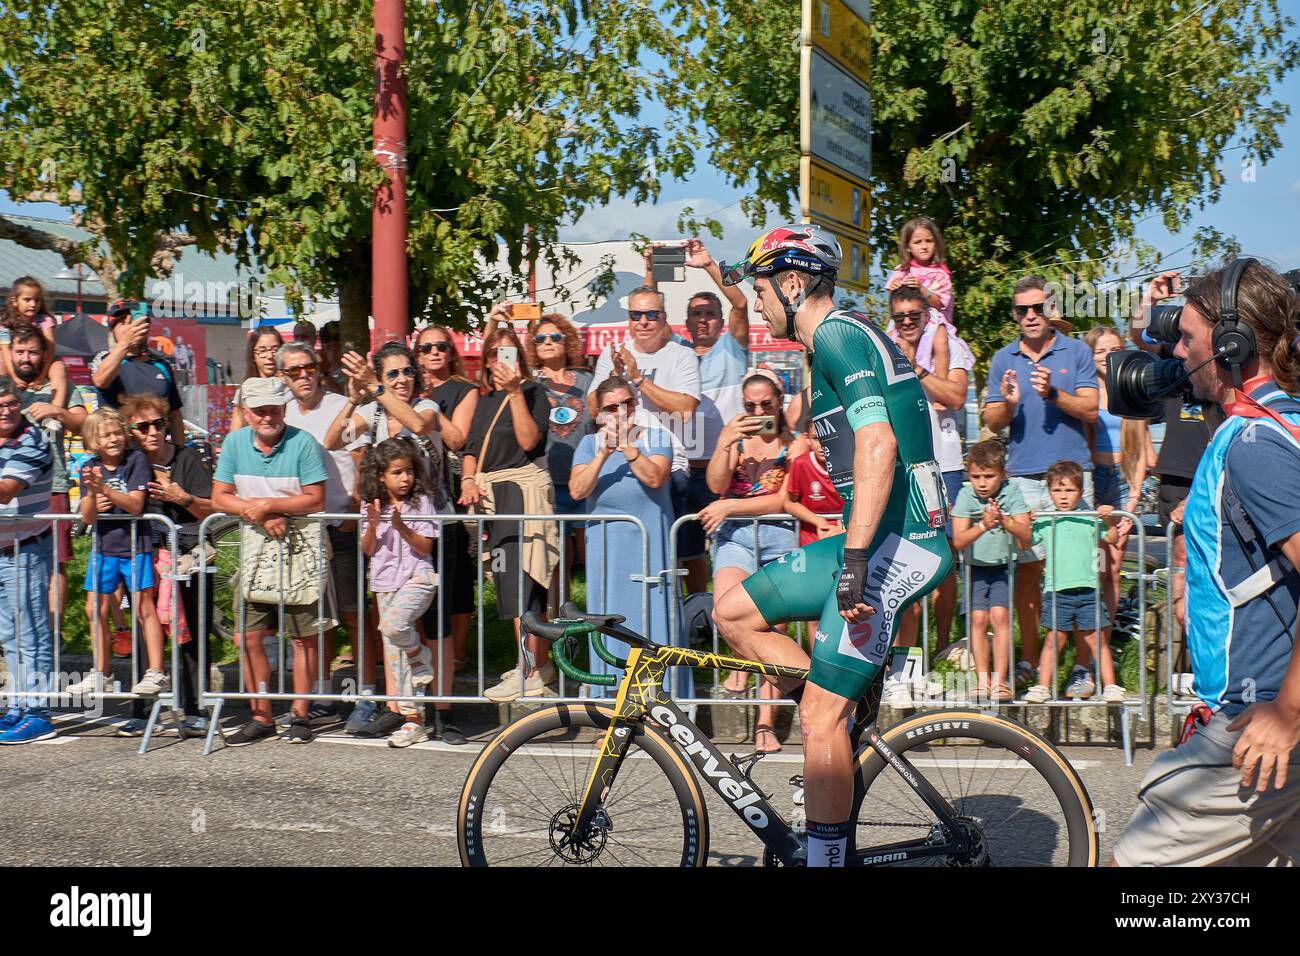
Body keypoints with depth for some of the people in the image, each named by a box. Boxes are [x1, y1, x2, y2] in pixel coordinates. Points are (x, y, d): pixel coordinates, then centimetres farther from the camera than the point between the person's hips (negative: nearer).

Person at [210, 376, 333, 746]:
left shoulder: (303, 443, -9)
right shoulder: (234, 442, 3)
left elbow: (315, 500, -13)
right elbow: (220, 497, 3)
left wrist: (266, 504, -18)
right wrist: (260, 515, -12)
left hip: (300, 548, -4)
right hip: (256, 549, 4)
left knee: (303, 636, 2)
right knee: (248, 637, 2)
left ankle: (300, 715, 13)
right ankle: (261, 717, 13)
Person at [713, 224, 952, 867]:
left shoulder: (837, 335, -12)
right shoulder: (847, 337, 19)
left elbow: (878, 445, -24)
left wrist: (854, 559, -27)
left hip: (894, 543, -10)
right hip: (883, 539, 10)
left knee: (821, 717, -9)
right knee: (733, 611, 10)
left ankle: (827, 855, -2)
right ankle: (849, 731, 11)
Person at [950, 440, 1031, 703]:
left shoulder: (1011, 493, -11)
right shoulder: (965, 496, -11)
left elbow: (1025, 536, -18)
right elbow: (958, 541, -20)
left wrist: (1005, 521, -37)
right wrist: (983, 526, -37)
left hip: (1003, 566, -1)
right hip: (975, 566, 1)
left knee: (999, 615, -15)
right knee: (978, 618, -10)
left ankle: (1000, 679, -10)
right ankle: (982, 679, 0)